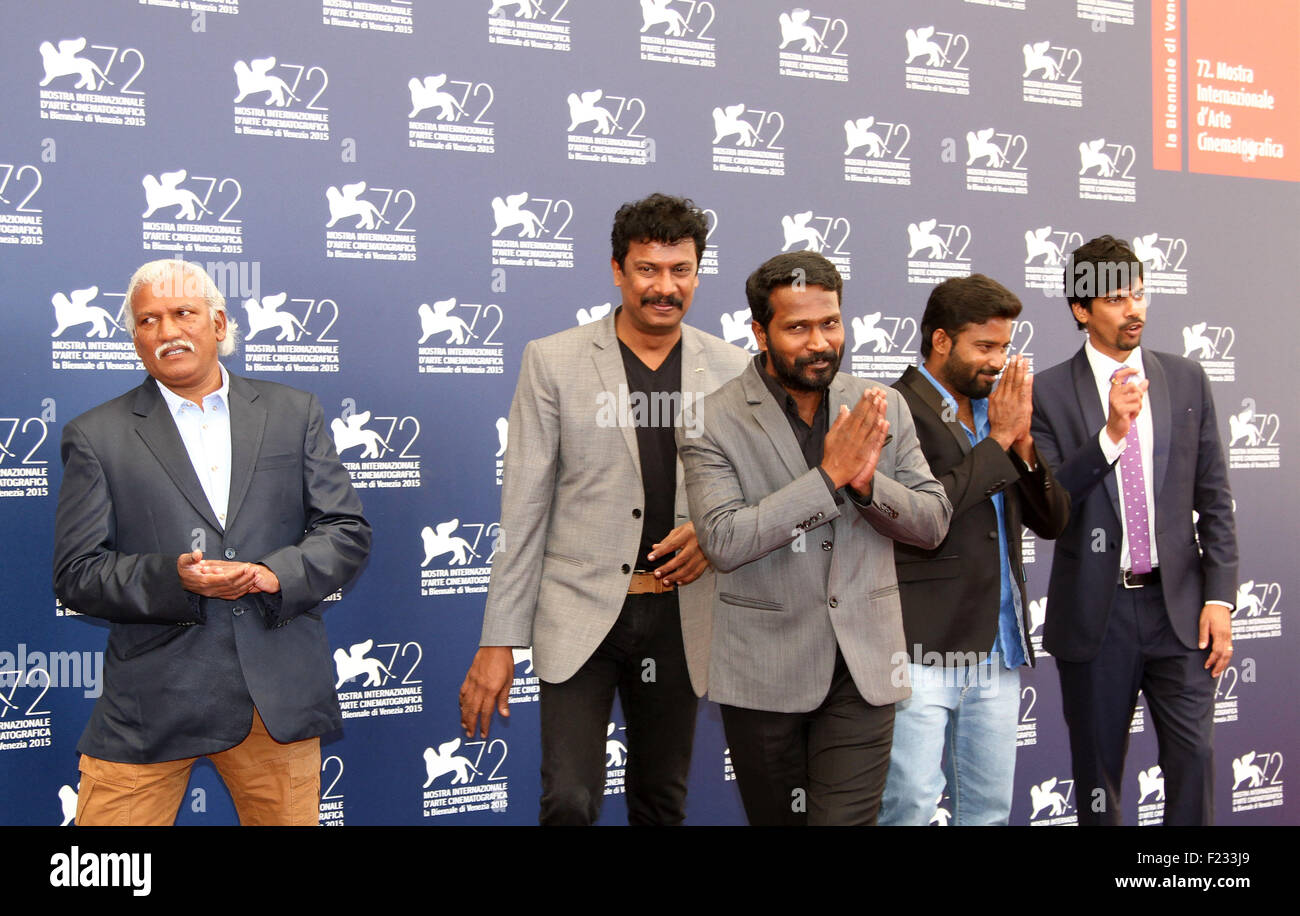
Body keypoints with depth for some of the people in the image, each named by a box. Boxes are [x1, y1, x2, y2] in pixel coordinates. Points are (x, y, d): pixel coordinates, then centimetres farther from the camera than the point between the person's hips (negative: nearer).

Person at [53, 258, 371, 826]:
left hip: (279, 694, 2)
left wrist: (276, 574, -13)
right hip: (150, 705, -1)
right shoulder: (95, 436, 5)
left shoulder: (294, 413, 10)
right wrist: (172, 578, -18)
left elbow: (347, 532, 6)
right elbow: (77, 575, 0)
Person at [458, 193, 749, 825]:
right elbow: (523, 509, -4)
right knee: (569, 802, -9)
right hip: (581, 611, -2)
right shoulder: (554, 360, -3)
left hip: (678, 614, 3)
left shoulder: (731, 368, 4)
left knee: (662, 805, 15)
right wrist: (498, 641, -6)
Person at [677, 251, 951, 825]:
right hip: (763, 671, -1)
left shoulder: (882, 408, 2)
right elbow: (724, 542, -20)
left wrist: (867, 482, -18)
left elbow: (934, 523, 2)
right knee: (776, 819, 16)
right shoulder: (711, 422, -9)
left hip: (861, 668, 1)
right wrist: (829, 475, -24)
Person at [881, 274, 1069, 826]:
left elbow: (1052, 521, 12)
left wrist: (1022, 442, -4)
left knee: (991, 809, 13)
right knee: (910, 808, -4)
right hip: (923, 654, -7)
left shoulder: (995, 412, 16)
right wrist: (997, 440, -12)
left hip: (998, 652, 7)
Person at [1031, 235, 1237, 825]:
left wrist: (1219, 596, -1)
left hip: (1177, 605, 2)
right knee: (1098, 774, 9)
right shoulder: (1050, 393, -3)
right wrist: (1109, 434, -20)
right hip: (1095, 612, -1)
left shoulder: (1187, 381, 7)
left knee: (1194, 755, -3)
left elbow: (1214, 499, 7)